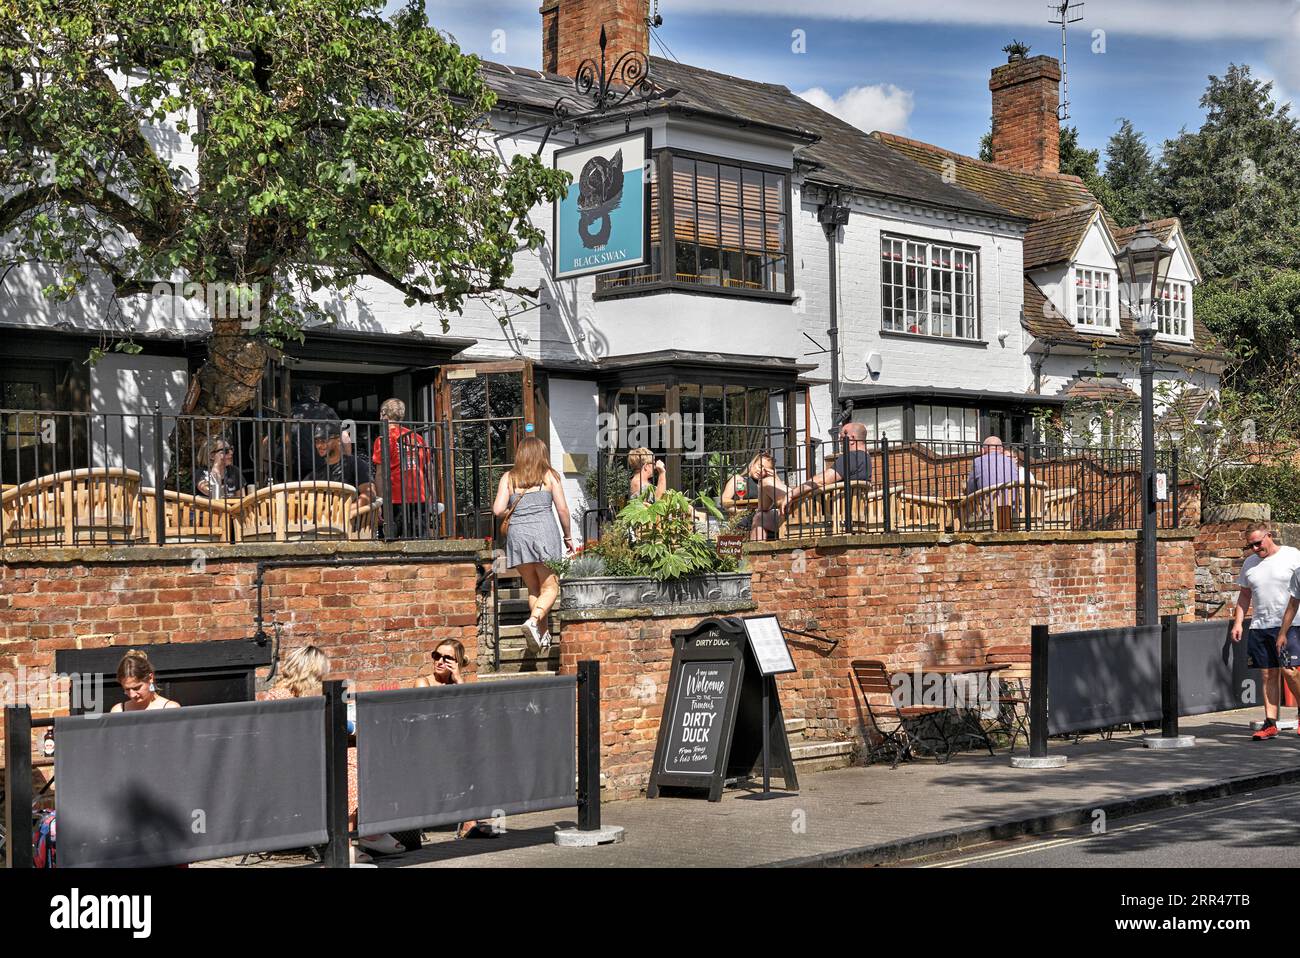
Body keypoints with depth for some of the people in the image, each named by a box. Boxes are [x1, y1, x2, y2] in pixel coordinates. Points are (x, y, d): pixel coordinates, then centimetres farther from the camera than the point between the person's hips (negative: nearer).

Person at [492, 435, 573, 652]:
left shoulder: (508, 478, 10)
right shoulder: (549, 475, 7)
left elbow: (498, 510, 1)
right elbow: (562, 508, 4)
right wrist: (568, 536, 15)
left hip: (517, 534, 2)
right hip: (544, 532, -2)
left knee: (533, 587, 14)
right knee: (550, 587, 1)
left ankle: (543, 634, 9)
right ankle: (534, 620, -23)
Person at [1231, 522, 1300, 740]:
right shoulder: (1250, 563, 15)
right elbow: (1245, 594, 22)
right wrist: (1238, 622, 11)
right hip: (1259, 626, 5)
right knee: (1268, 675, 4)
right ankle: (1270, 724, 5)